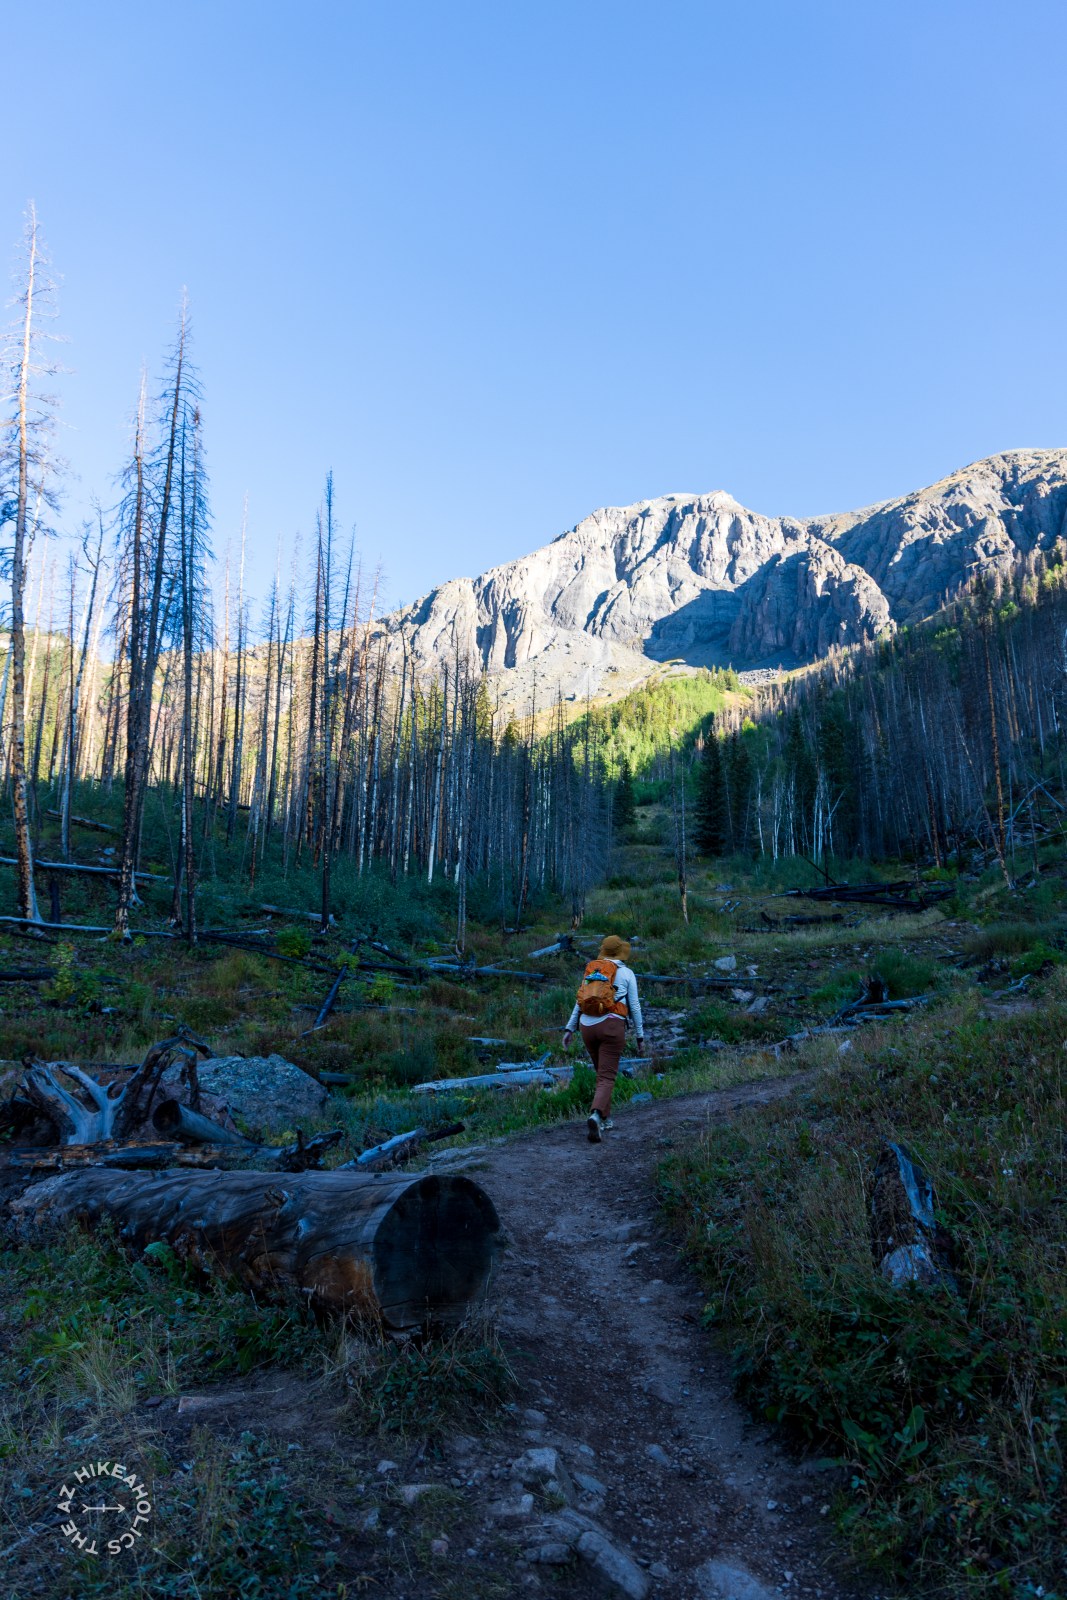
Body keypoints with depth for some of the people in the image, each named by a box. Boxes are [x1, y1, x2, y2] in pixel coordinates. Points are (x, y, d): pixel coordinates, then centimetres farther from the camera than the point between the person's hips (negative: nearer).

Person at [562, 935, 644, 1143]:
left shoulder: (591, 970, 14)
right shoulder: (627, 973, 4)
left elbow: (579, 1002, 11)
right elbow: (634, 1006, 2)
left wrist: (570, 1029, 10)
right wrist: (640, 1035, 9)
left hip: (588, 1026, 4)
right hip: (612, 1026, -4)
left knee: (602, 1072, 24)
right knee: (607, 1078, -7)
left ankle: (605, 1118, 26)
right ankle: (595, 1116, -32)